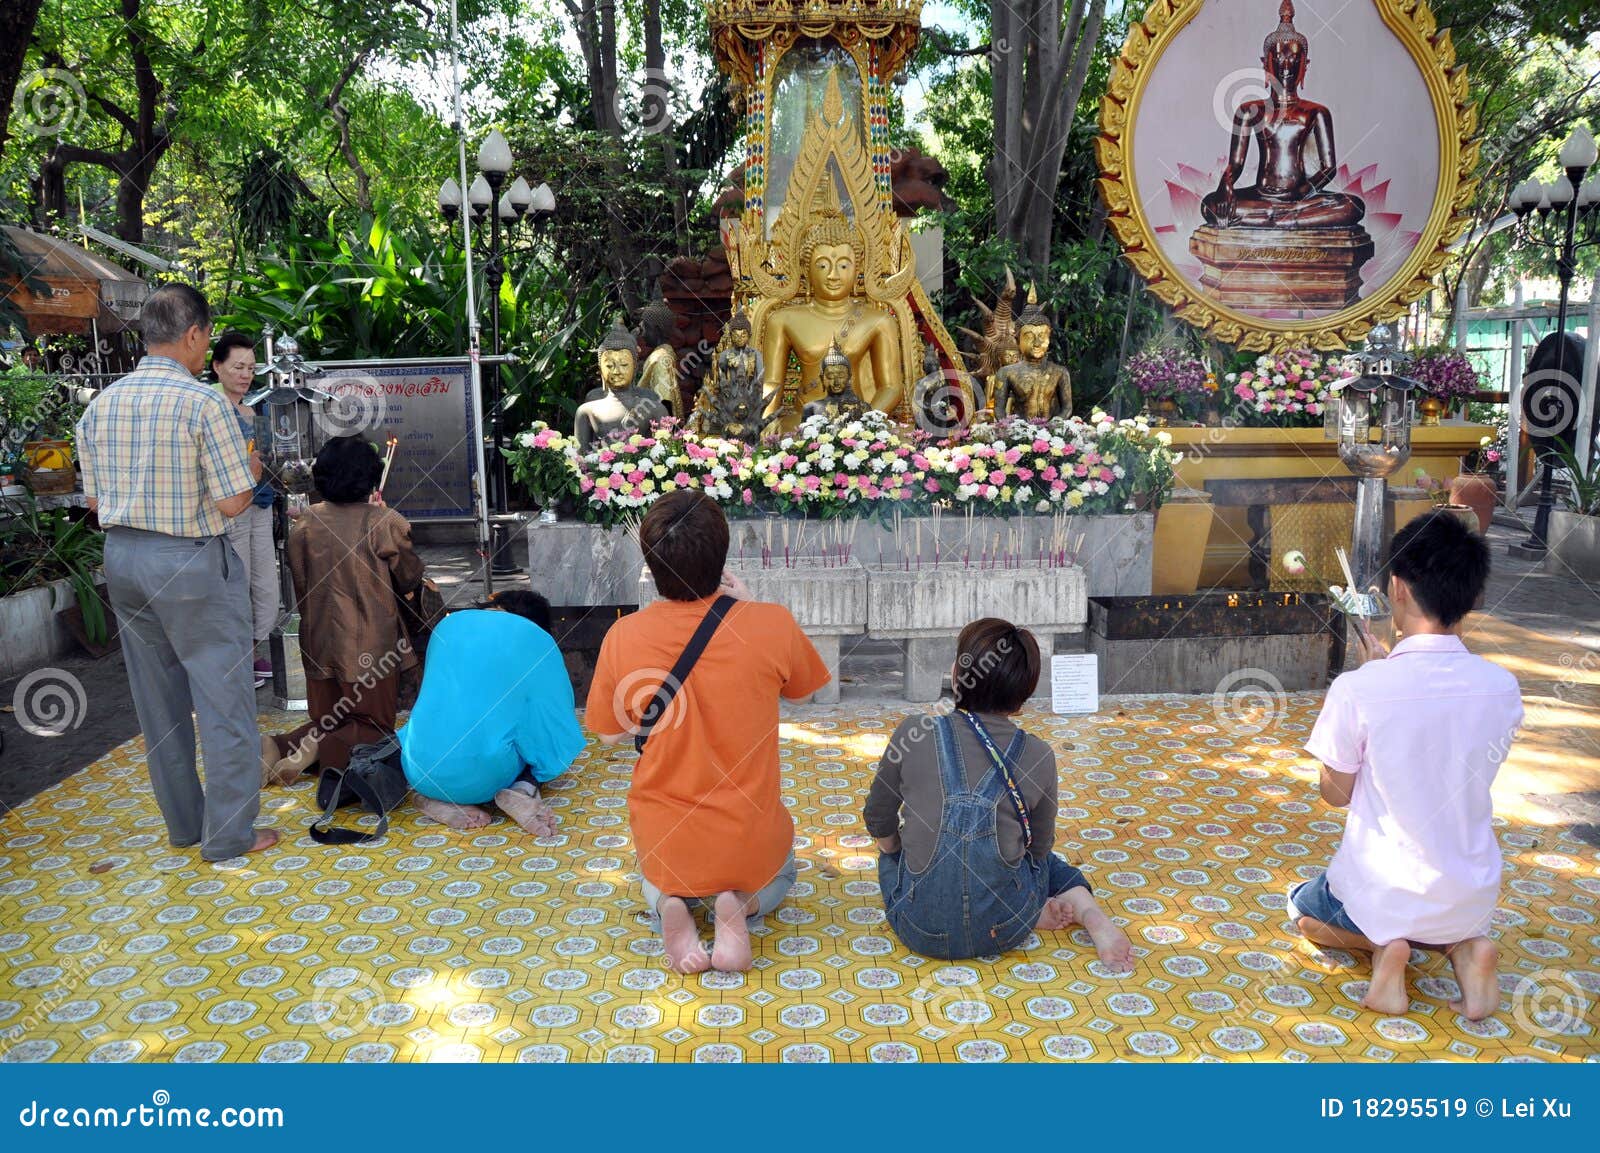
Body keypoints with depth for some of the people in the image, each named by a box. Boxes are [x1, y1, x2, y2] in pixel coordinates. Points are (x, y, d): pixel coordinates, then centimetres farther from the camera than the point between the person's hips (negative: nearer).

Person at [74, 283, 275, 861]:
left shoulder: (100, 405, 5)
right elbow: (233, 502, -15)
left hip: (122, 558, 7)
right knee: (222, 697, 3)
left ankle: (182, 823, 27)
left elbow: (96, 501, 10)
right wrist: (251, 467, 4)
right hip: (192, 563, -7)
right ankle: (229, 832, 9)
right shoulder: (203, 402, -15)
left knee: (158, 701, 15)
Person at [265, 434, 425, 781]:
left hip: (319, 645, 4)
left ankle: (279, 747, -8)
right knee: (375, 727, 11)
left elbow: (300, 586, 9)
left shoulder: (304, 524, -1)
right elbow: (410, 579, 2)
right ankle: (322, 750, -17)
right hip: (372, 646, -4)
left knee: (325, 723, 21)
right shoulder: (384, 522, -13)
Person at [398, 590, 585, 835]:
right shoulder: (537, 639, 3)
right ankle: (524, 788, -6)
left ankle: (438, 799, 7)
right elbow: (558, 720, 7)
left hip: (419, 772, 4)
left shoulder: (449, 623, 14)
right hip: (482, 776, -4)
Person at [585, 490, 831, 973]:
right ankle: (740, 904, 3)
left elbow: (610, 734, 0)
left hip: (665, 846, 1)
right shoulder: (770, 624, -20)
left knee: (658, 881, 38)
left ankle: (668, 905, 3)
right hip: (749, 843, -1)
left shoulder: (622, 638, -17)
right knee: (779, 872, 36)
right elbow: (801, 689, 3)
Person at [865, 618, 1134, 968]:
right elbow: (1039, 845, 8)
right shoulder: (1038, 756, -7)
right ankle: (1088, 910, 7)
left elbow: (880, 824, 1)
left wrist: (893, 853, 24)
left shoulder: (914, 732, -12)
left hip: (924, 931, -3)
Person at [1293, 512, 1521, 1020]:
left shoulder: (1358, 690, -23)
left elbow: (1336, 793, -8)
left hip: (1383, 893, -3)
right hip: (1473, 897, 4)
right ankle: (1462, 946, 7)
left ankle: (1382, 944, 2)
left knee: (1305, 908, 31)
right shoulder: (1502, 688, -11)